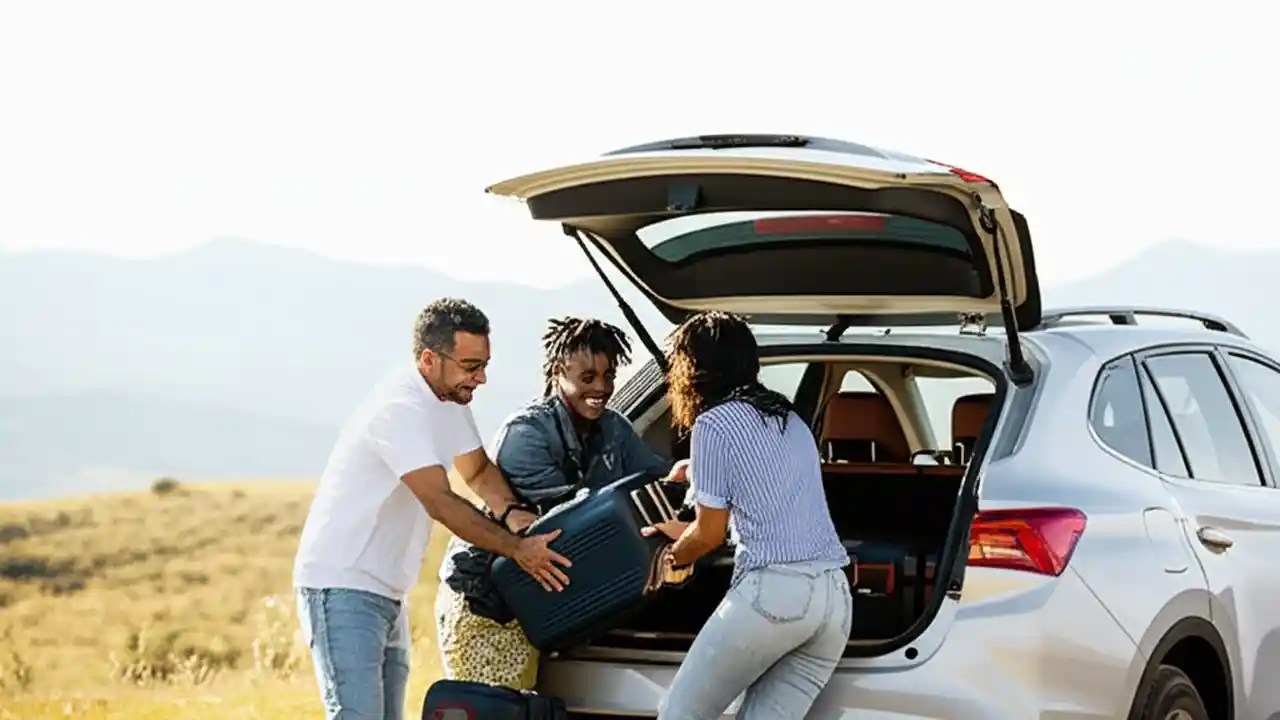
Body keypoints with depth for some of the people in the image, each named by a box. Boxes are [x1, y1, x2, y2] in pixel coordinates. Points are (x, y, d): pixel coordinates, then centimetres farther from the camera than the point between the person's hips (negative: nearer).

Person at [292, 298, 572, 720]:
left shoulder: (450, 400, 7)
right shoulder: (401, 409, -22)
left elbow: (478, 470, 17)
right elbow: (441, 504, -26)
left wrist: (513, 513, -4)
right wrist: (517, 549, -23)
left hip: (386, 592, 10)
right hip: (341, 588, -10)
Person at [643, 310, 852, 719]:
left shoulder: (713, 424, 1)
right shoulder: (790, 420, 24)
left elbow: (710, 535, 5)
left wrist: (673, 557, 27)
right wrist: (685, 533, 47)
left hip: (773, 589, -7)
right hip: (835, 595, 7)